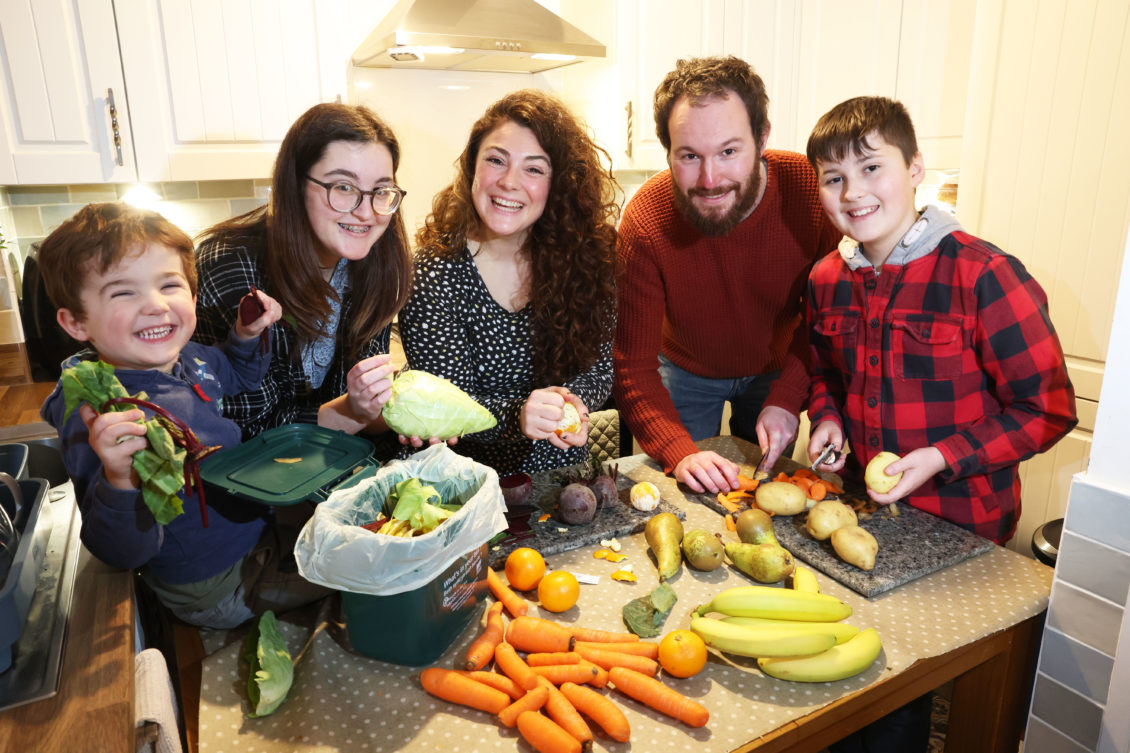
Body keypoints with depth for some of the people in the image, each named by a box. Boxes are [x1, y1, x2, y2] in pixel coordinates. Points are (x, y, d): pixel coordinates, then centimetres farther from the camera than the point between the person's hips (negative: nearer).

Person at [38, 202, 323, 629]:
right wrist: (120, 478, -50)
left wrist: (248, 334, -5)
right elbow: (122, 554, -30)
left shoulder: (187, 357, -8)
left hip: (256, 526, 7)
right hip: (217, 588, -7)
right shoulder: (100, 417, -31)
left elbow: (239, 375, 16)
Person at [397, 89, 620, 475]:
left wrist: (573, 403, -21)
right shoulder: (434, 272, -12)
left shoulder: (584, 255, -4)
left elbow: (599, 367, 0)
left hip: (565, 472, 0)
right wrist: (517, 415, -31)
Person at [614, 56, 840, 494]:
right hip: (686, 373, -1)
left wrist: (786, 397, -27)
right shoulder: (646, 219, -32)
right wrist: (679, 452, -43)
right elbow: (633, 364, -30)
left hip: (776, 370, 2)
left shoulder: (810, 187, -27)